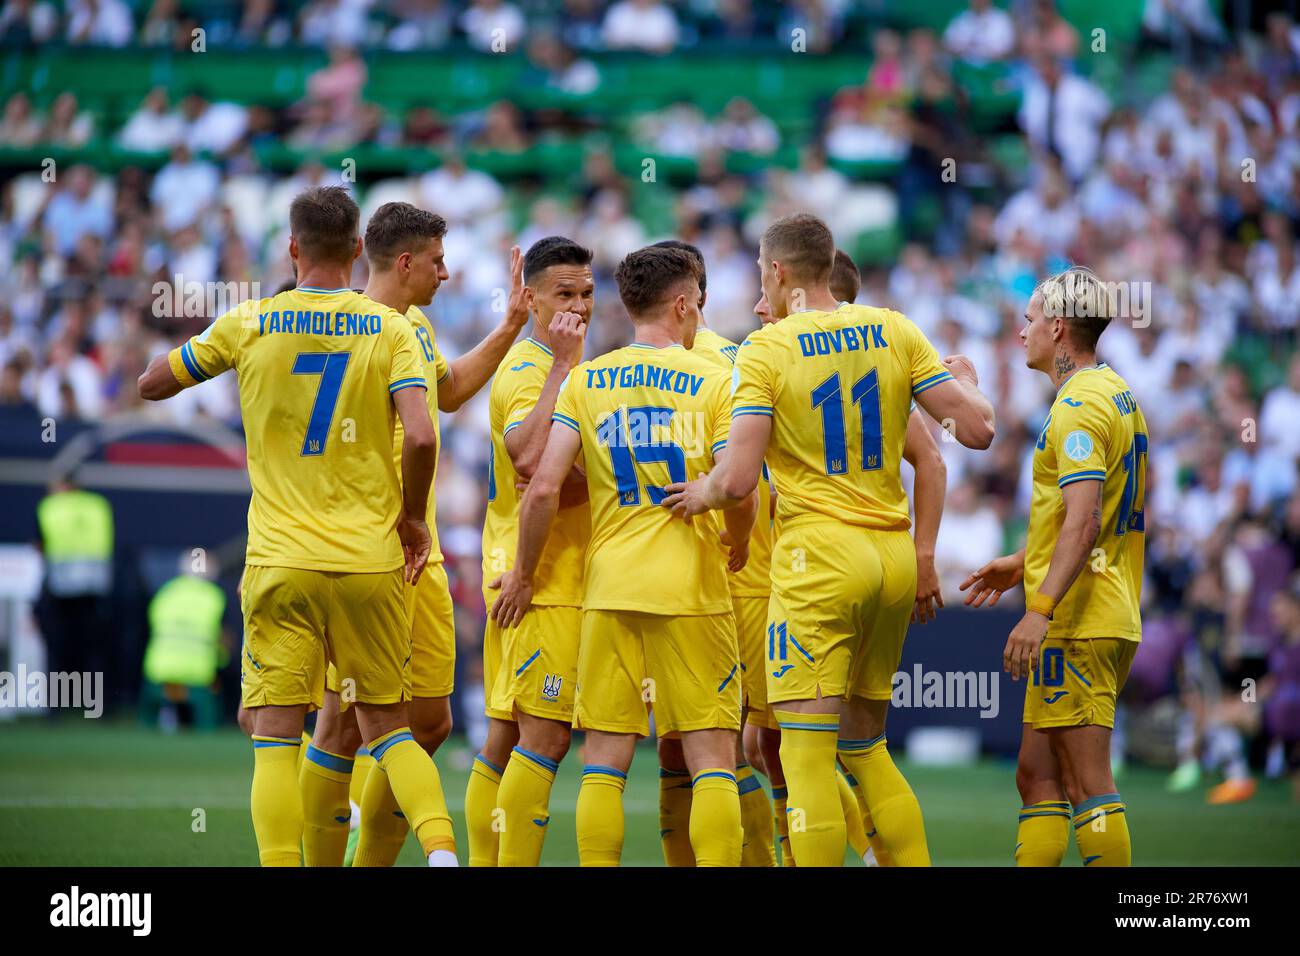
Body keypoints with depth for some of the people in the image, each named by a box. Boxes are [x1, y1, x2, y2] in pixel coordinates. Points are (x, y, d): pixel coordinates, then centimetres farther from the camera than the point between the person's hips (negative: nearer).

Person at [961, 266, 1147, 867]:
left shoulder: (1080, 404, -14)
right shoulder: (1116, 394, 18)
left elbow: (1083, 521, -24)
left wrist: (1040, 610, -28)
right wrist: (1023, 563, 31)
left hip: (1077, 623, -10)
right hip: (1112, 619, 10)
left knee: (1089, 784, -10)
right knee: (1038, 778, 12)